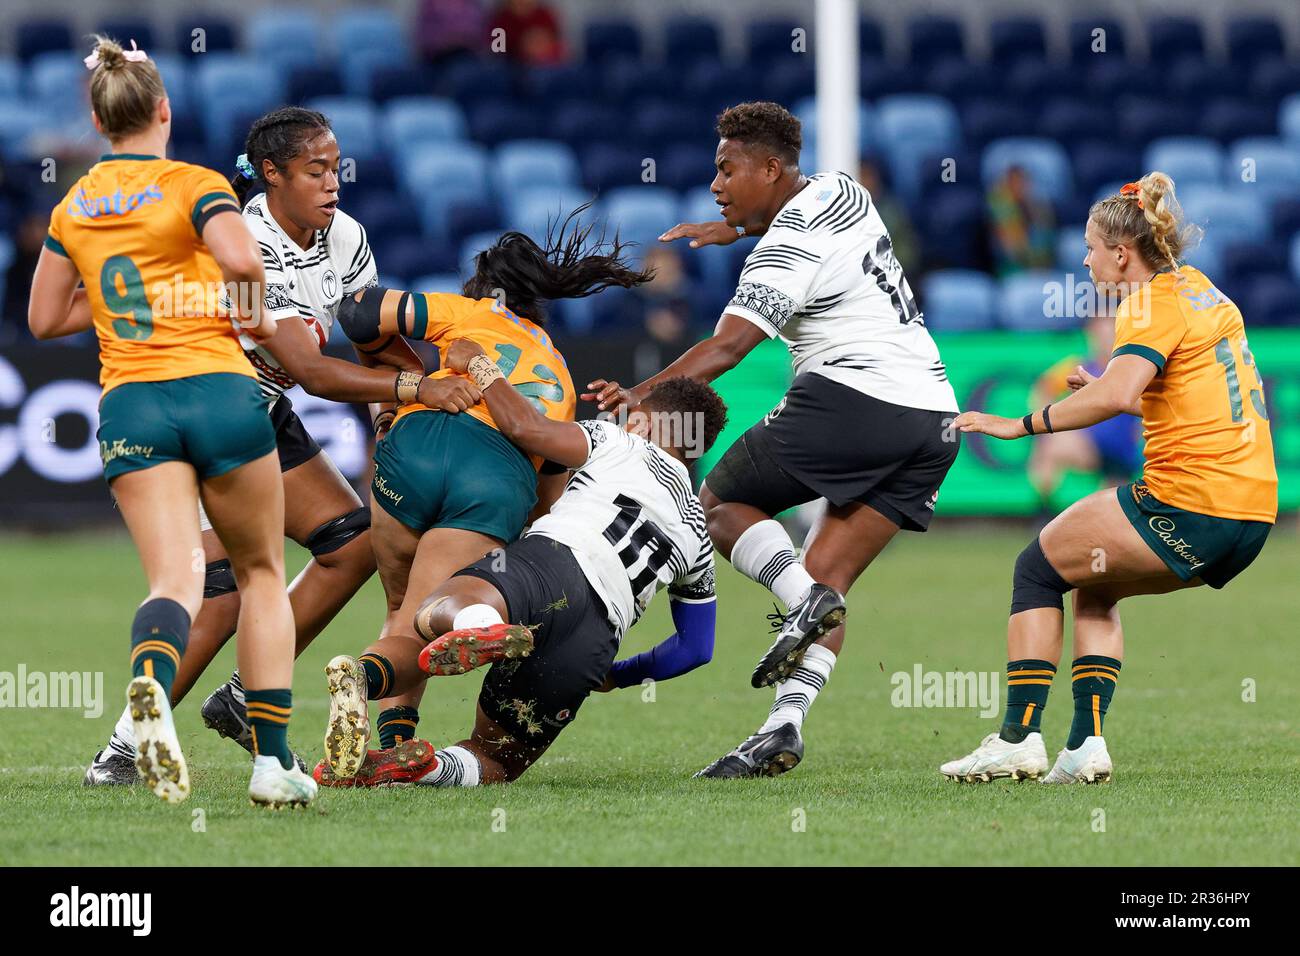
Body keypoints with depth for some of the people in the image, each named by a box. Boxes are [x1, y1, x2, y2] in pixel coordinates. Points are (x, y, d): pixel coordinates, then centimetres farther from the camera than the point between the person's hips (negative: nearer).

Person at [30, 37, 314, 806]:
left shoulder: (74, 208, 13)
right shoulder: (190, 185, -2)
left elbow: (45, 318, 20)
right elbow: (241, 258, -21)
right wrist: (256, 317, -2)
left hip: (130, 404, 3)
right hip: (219, 391, -3)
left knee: (177, 582, -8)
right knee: (262, 572, 14)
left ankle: (151, 683, -44)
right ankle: (273, 761, 7)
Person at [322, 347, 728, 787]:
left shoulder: (619, 444, 24)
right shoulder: (697, 535, 36)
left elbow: (525, 427, 8)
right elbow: (696, 649, 39)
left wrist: (478, 363, 24)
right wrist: (616, 676, 54)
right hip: (596, 644, 4)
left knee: (438, 613, -30)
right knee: (494, 760, 10)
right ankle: (430, 767, -25)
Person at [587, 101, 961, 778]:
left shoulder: (785, 252, -9)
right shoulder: (841, 191, 15)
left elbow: (729, 344, -23)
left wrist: (644, 392, -29)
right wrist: (734, 230, 42)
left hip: (851, 397, -8)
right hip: (935, 419, 8)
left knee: (720, 499, 8)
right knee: (828, 580, 5)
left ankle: (801, 598, -16)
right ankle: (785, 726, -9)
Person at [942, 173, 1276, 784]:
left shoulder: (1153, 303, -10)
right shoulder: (1200, 291, 18)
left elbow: (1117, 395, -27)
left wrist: (1022, 424, -20)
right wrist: (1107, 387, 24)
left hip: (1192, 501, -9)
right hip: (1253, 511, 9)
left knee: (1039, 568, 5)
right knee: (1095, 588, 25)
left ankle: (1019, 737, -1)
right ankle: (1085, 745, 13)